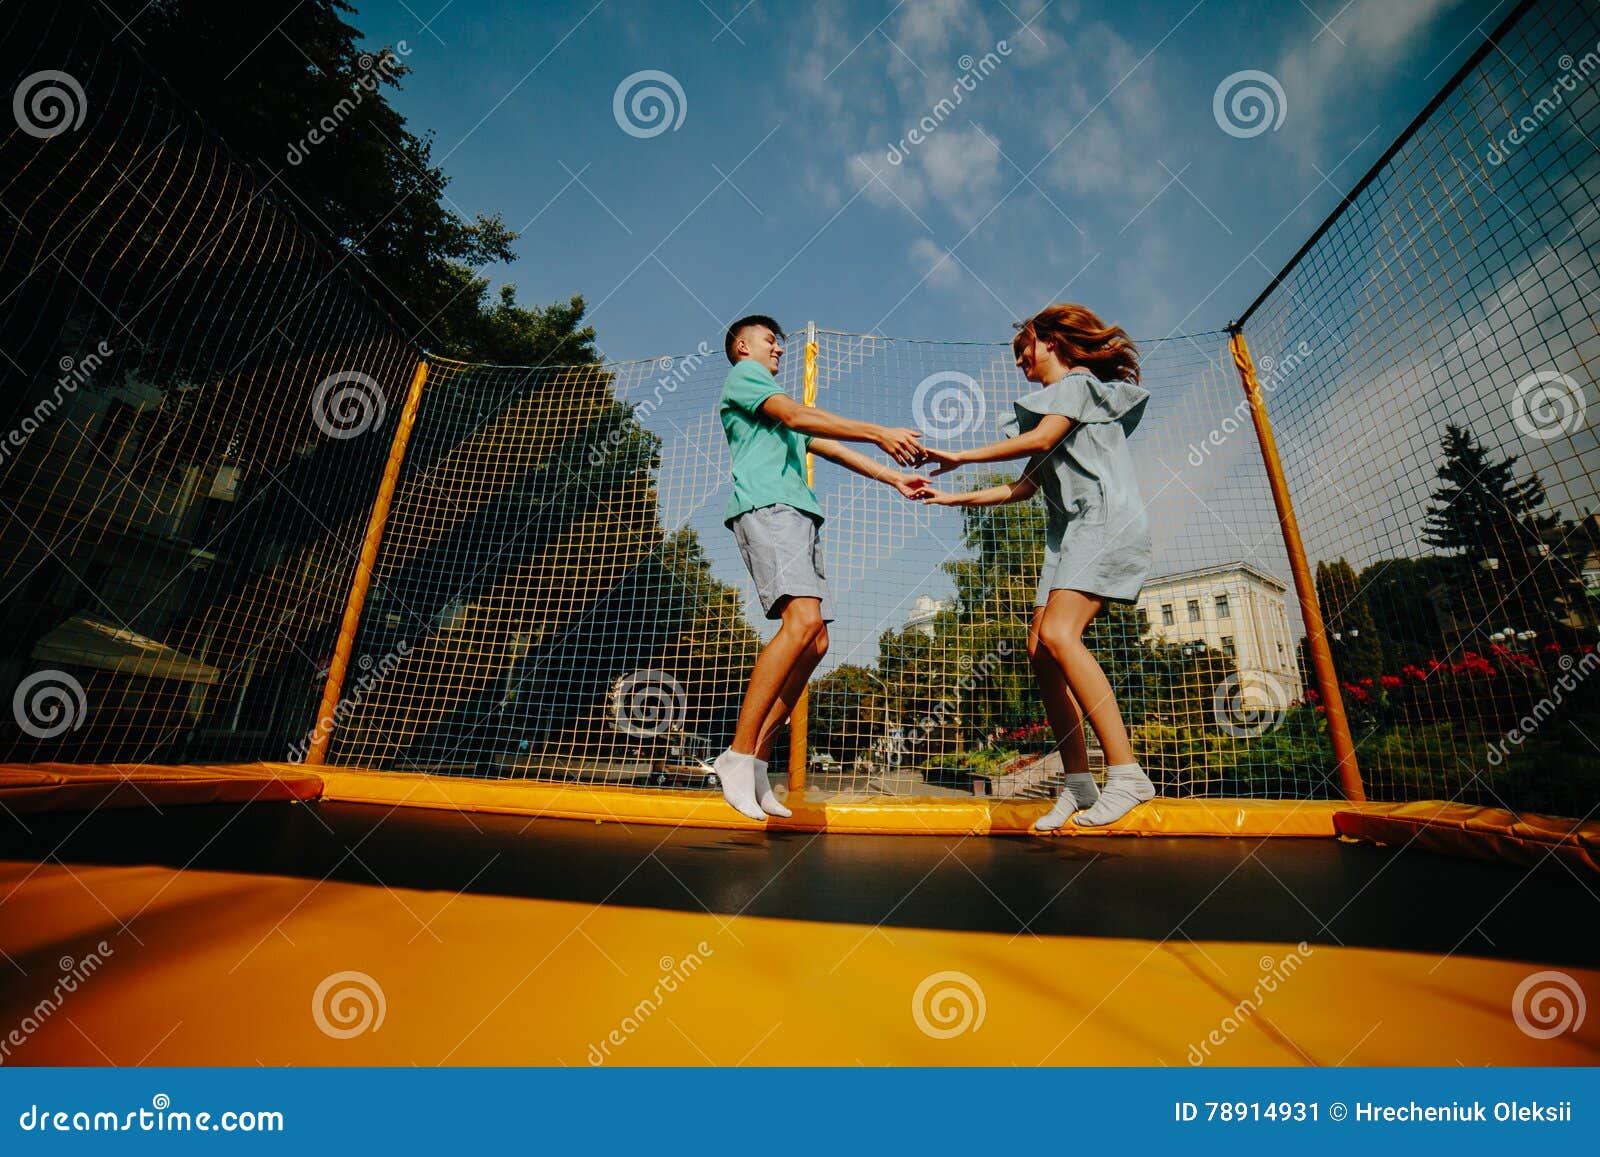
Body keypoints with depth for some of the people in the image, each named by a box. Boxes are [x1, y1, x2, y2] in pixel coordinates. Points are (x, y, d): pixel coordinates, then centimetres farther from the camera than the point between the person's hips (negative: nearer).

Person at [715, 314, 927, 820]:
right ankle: (739, 754, -23)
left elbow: (827, 446, 31)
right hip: (765, 507, -9)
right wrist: (877, 432, -15)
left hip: (796, 514, 9)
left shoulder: (780, 411, 38)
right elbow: (796, 415, -6)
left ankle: (759, 757, 1)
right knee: (804, 619, -28)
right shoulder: (743, 375, 12)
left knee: (815, 642, -2)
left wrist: (893, 478, 22)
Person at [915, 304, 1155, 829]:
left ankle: (1125, 772, -24)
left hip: (1105, 520, -9)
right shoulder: (1051, 408, 31)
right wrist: (952, 498, 23)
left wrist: (960, 457, -6)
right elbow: (1023, 486, 27)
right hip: (1071, 531, 9)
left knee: (1058, 633, -27)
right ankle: (1078, 785, -3)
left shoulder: (1078, 381, 6)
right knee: (1041, 648, -5)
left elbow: (1041, 438, -12)